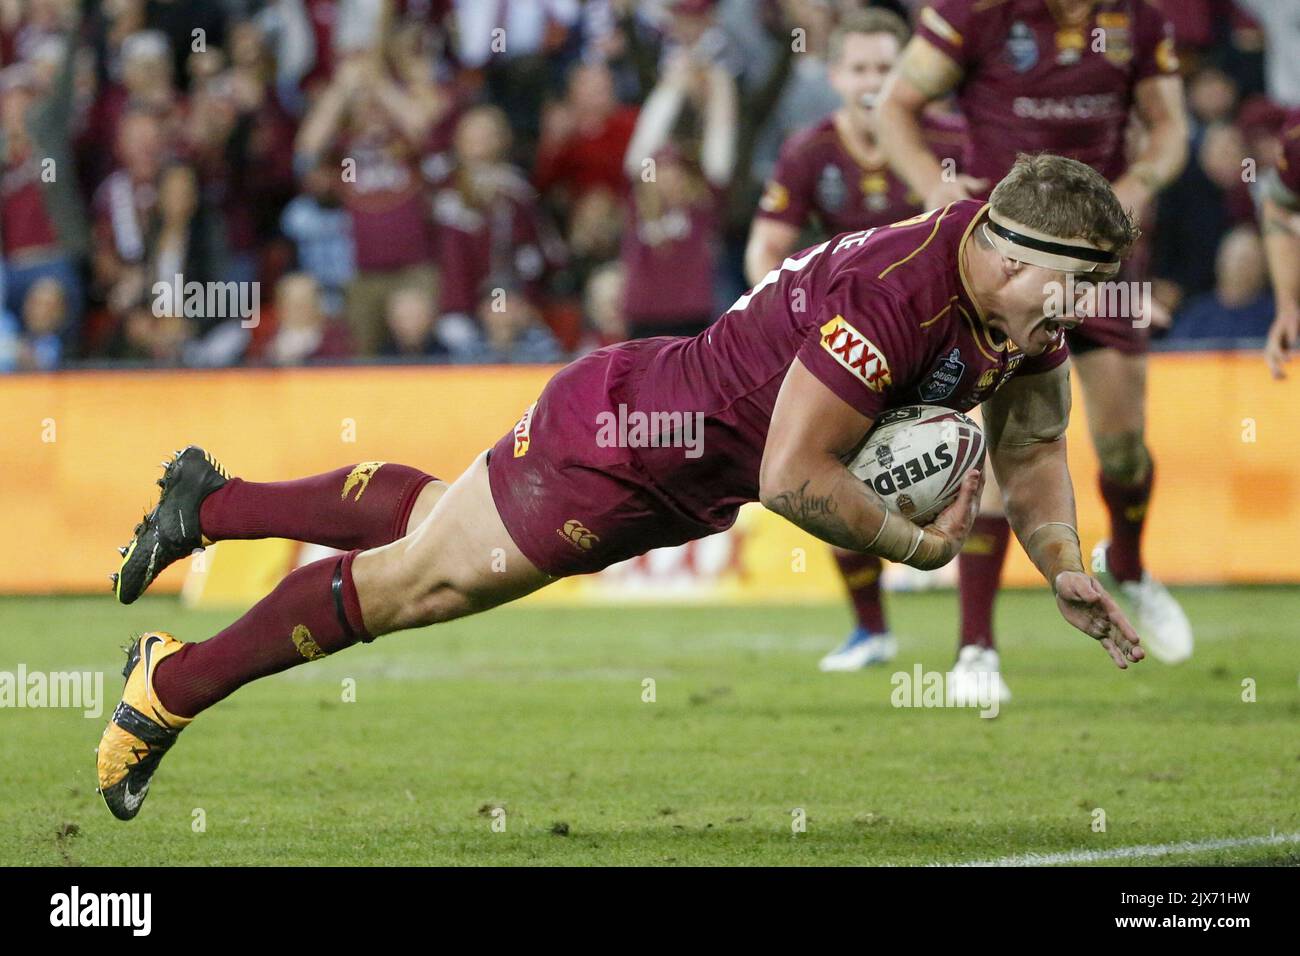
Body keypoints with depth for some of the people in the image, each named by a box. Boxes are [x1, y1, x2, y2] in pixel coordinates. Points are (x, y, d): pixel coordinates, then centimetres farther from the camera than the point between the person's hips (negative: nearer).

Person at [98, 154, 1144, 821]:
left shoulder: (1030, 316, -7)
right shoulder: (892, 295, -35)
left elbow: (1031, 451, 8)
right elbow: (793, 476, -33)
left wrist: (1065, 569, -7)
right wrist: (922, 545, -21)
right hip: (618, 434, -8)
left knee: (432, 519, 26)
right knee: (416, 581, 7)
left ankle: (210, 500, 42)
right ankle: (175, 683, 23)